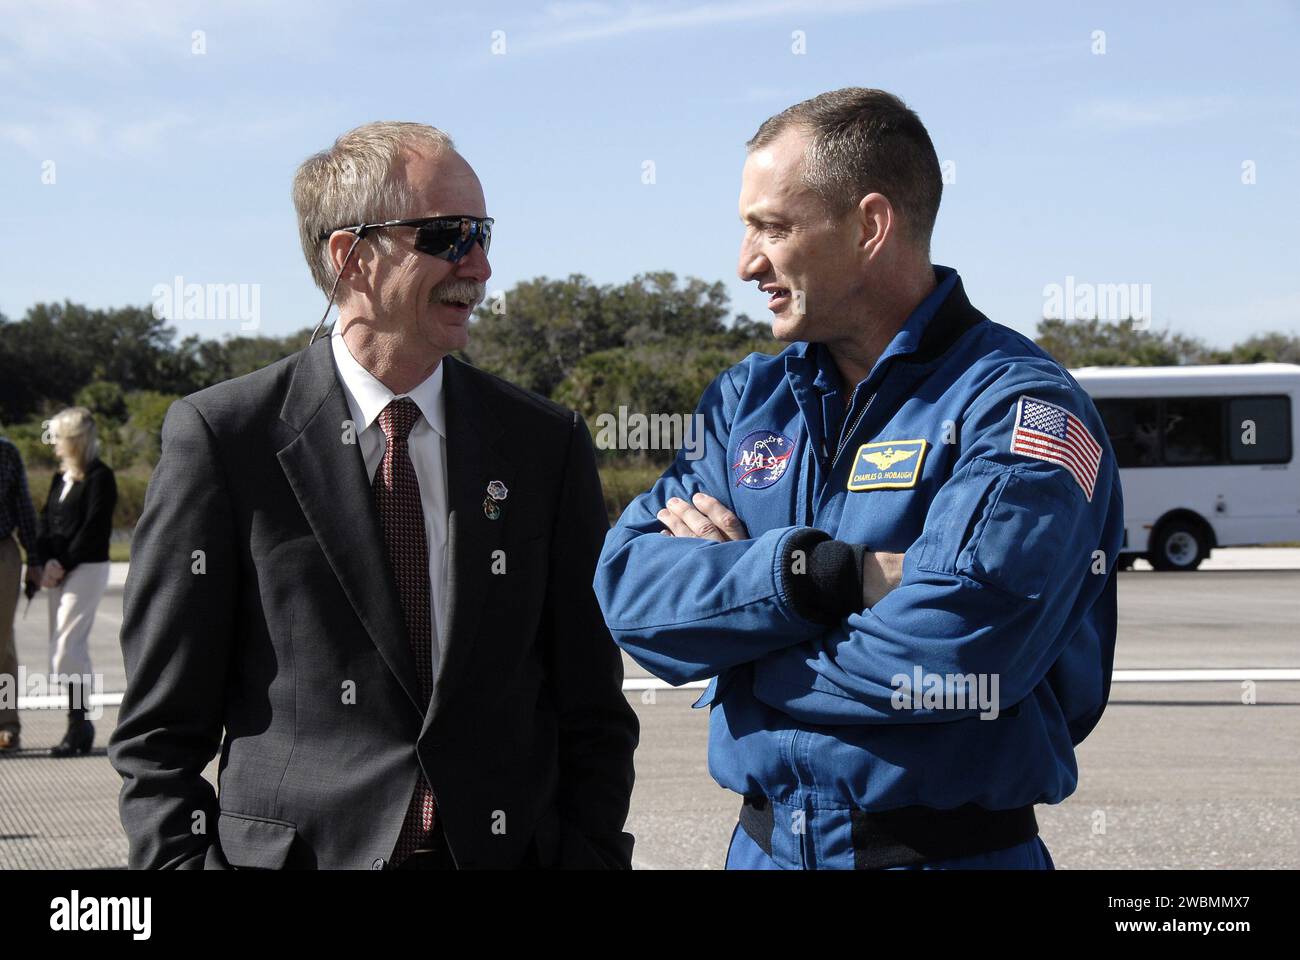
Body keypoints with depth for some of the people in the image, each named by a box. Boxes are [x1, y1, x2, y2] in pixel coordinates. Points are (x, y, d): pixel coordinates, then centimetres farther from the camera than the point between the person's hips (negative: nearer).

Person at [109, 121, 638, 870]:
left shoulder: (548, 443, 4)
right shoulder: (221, 436, -4)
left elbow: (592, 709, 6)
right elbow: (161, 725, -2)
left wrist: (590, 851, -4)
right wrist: (185, 857, -11)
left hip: (508, 848, 2)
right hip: (295, 847, -2)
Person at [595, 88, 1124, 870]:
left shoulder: (1017, 405, -13)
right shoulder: (751, 398, 6)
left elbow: (950, 657, -27)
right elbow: (628, 587, -6)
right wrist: (819, 573, -21)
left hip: (950, 846, -5)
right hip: (762, 844, 5)